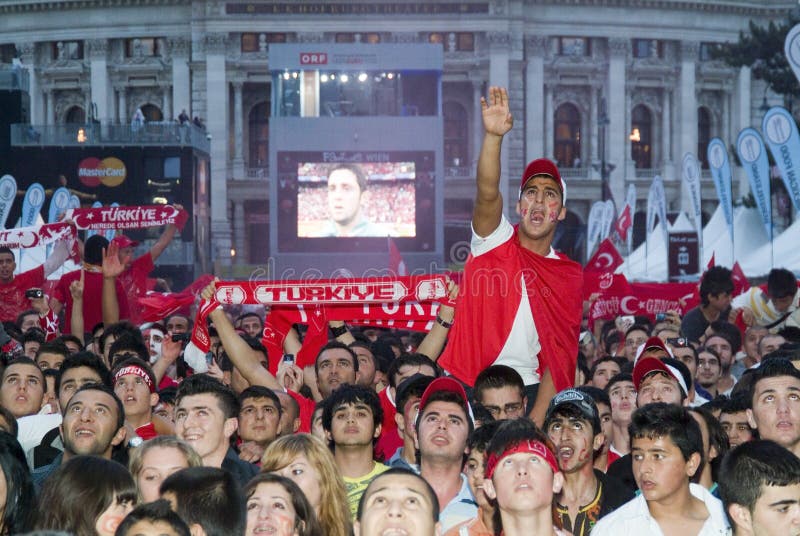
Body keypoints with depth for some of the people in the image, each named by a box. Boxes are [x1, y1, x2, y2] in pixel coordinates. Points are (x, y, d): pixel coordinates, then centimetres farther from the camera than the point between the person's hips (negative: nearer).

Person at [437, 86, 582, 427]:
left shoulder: (569, 275, 9)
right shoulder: (496, 242, 3)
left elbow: (560, 351, 5)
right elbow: (487, 193, -18)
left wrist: (539, 416, -7)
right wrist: (493, 136, -35)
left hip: (528, 388, 2)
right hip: (469, 384, -2)